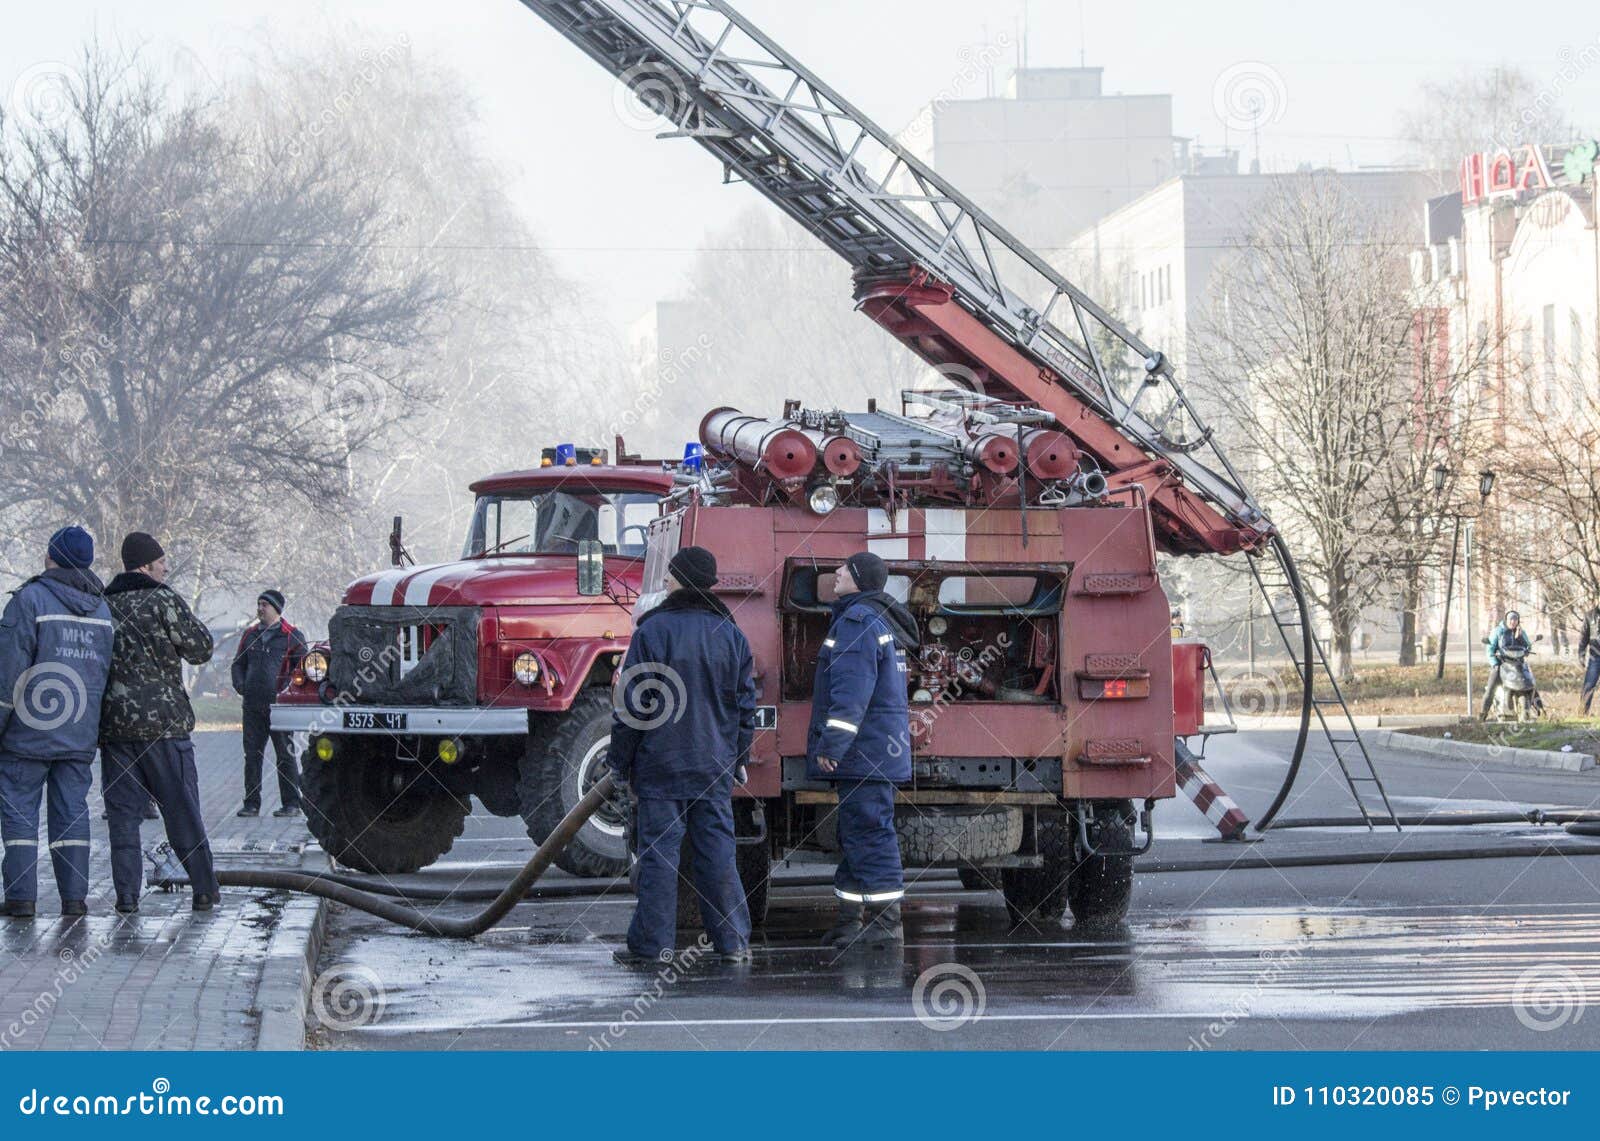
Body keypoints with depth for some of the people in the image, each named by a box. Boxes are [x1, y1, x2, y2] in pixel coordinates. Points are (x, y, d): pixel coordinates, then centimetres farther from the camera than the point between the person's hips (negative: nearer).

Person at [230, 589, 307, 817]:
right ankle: (251, 803, 9)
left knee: (286, 755, -2)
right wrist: (240, 685, 6)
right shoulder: (250, 635, 16)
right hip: (253, 706, 5)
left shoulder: (292, 636, 1)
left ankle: (291, 803, 2)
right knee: (252, 755, 4)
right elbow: (238, 663, 24)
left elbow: (302, 667, 1)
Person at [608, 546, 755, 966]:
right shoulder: (731, 635, 6)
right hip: (715, 767, 4)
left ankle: (653, 943, 0)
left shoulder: (652, 631, -9)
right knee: (719, 851, 7)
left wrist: (621, 763, 0)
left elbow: (631, 706, -7)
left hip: (660, 764, -4)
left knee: (658, 852, -1)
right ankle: (732, 941, 8)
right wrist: (739, 759, 19)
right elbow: (745, 706, 11)